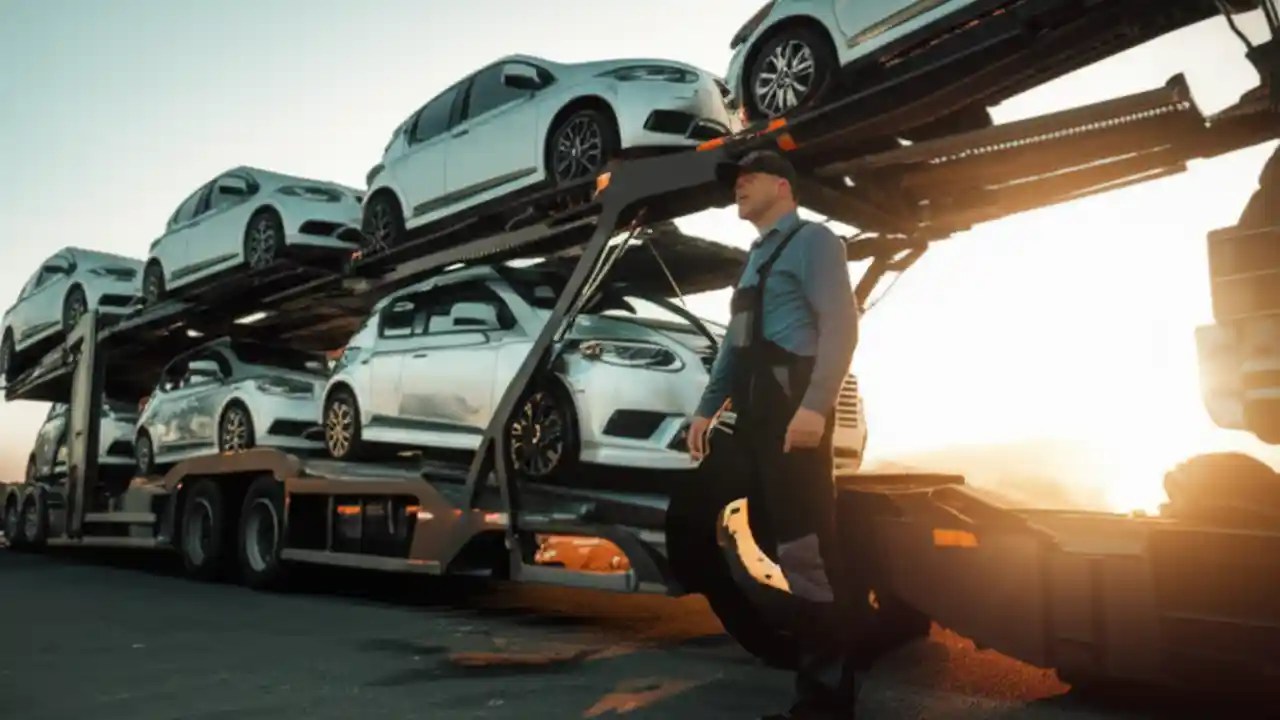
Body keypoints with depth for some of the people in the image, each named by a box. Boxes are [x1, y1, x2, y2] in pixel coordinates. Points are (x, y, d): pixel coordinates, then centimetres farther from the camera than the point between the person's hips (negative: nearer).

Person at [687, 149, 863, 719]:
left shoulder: (811, 240, 1)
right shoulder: (755, 257, 26)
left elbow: (840, 325, -12)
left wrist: (814, 404, -24)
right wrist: (707, 407, 18)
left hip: (793, 407, -9)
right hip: (756, 412, 9)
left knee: (803, 547, -11)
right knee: (779, 542, 8)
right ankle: (815, 668, 17)